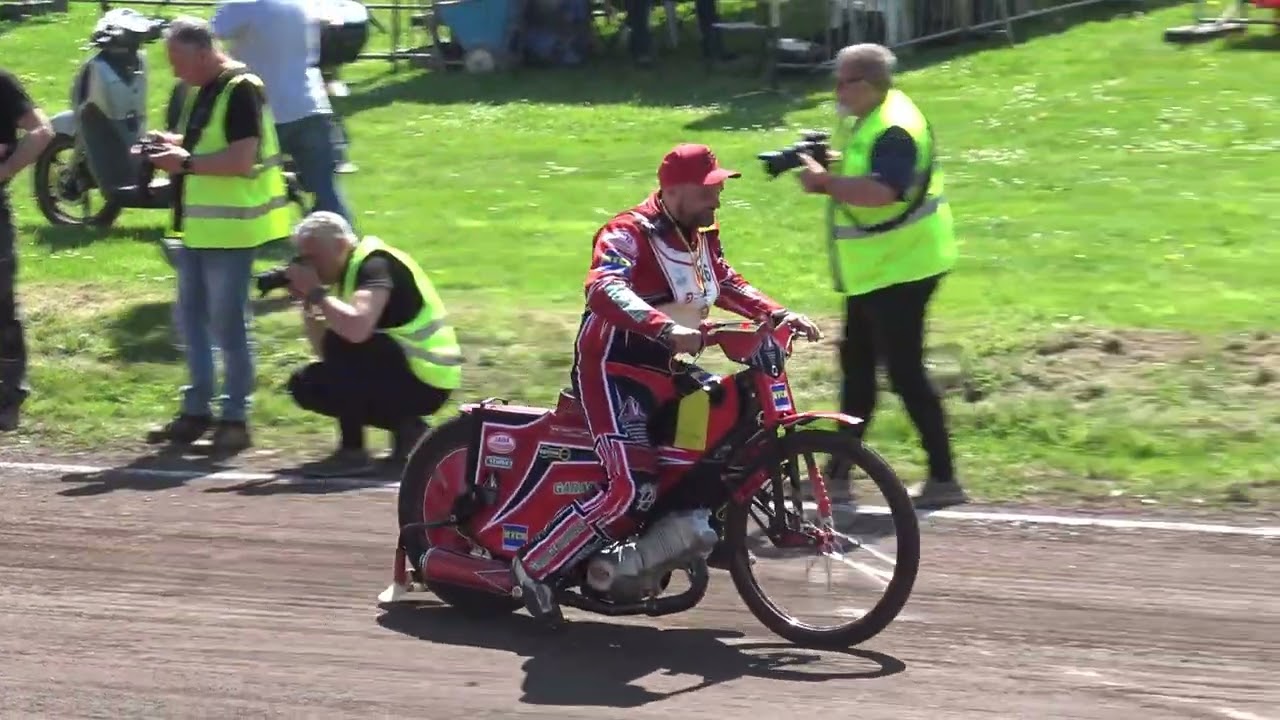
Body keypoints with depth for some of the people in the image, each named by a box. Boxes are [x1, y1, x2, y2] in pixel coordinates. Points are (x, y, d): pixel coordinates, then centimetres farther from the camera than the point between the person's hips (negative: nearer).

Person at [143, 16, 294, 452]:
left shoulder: (241, 90, -16)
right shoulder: (199, 92, 13)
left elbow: (242, 160, -23)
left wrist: (186, 162, -18)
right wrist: (172, 144, 7)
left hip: (229, 229, -10)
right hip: (196, 226, 10)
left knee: (228, 323, -4)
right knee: (192, 318, 12)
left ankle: (235, 417, 3)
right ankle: (196, 411, 20)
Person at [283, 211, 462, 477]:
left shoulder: (375, 264, -16)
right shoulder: (350, 272, 11)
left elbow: (357, 329, -35)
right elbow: (324, 350, 9)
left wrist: (316, 293, -21)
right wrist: (308, 303, -3)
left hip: (427, 382, -10)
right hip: (401, 373, 10)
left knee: (342, 346, -29)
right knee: (305, 384, 7)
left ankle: (353, 452, -19)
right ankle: (405, 426, 7)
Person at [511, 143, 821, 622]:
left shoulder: (702, 236, 10)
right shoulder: (629, 233, -17)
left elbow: (726, 284, 27)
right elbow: (604, 289, -35)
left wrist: (777, 314, 11)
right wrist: (665, 328, -48)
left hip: (664, 368, 9)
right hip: (614, 370, -9)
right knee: (633, 487, -24)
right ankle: (536, 567, -14)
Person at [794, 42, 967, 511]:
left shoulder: (893, 129, -21)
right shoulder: (862, 121, 11)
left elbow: (883, 192, -35)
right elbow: (856, 178, 18)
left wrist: (826, 182, -30)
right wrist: (819, 169, 0)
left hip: (900, 269, -11)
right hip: (873, 270, 11)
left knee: (905, 374, -9)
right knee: (856, 368, 15)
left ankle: (943, 480, -4)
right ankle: (838, 475, 23)